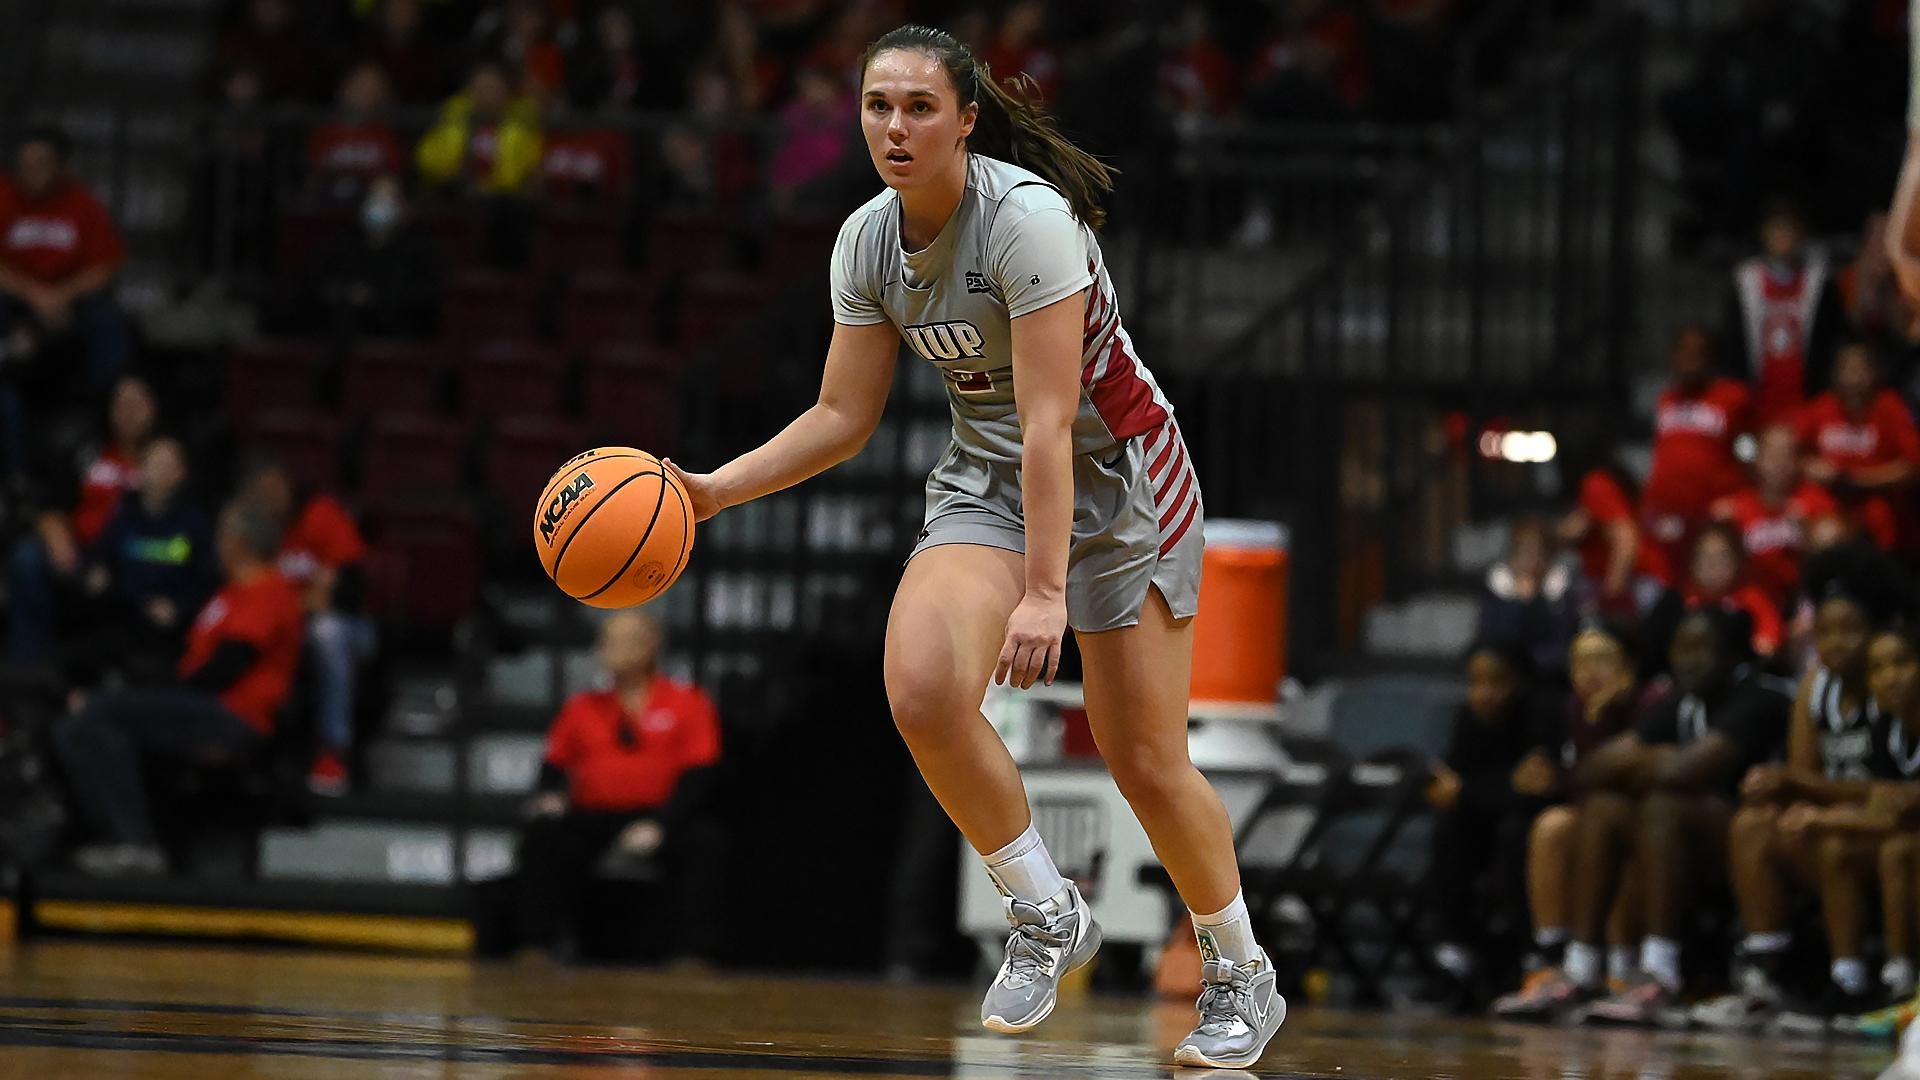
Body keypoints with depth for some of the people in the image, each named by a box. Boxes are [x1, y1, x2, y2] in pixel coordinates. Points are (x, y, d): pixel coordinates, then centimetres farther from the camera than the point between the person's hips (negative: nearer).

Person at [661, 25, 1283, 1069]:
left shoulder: (1027, 218, -25)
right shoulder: (867, 240, -5)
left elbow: (1049, 419, -29)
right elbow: (842, 418, 3)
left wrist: (1045, 591, -33)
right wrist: (714, 488, -9)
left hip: (1114, 474, -5)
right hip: (987, 477, 5)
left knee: (1147, 764, -4)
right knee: (920, 689, -23)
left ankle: (1242, 976, 20)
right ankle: (1045, 914, -4)